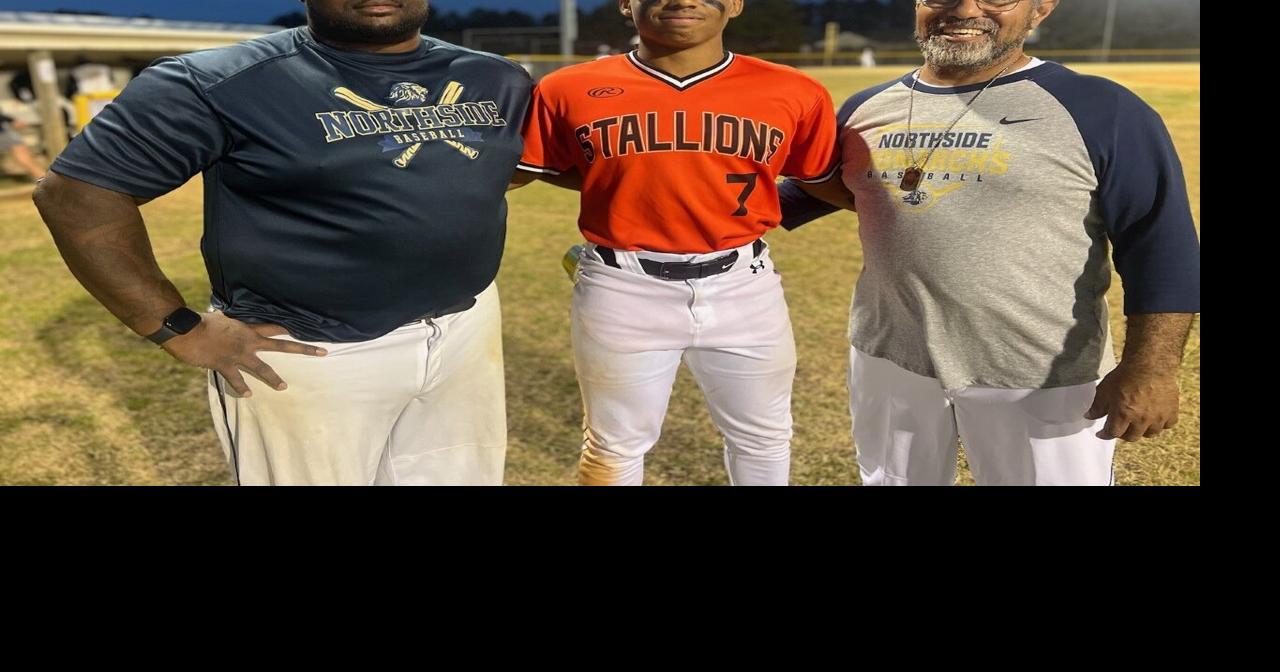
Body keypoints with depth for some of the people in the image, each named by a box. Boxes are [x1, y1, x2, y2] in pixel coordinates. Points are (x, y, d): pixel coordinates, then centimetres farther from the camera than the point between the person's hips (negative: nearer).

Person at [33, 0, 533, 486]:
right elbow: (78, 191, -12)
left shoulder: (499, 79, 4)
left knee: (463, 476, 18)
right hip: (311, 356, -5)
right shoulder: (230, 83, -12)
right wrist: (181, 331, -14)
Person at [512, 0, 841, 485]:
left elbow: (829, 184, 10)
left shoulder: (795, 95, -3)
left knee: (763, 436, 19)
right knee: (614, 445, 14)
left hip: (743, 285, 2)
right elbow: (517, 171, 5)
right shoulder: (569, 91, -4)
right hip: (623, 288, -1)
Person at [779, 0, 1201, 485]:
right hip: (887, 358, 5)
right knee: (893, 480, 23)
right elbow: (817, 187, 18)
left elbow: (1160, 247, -11)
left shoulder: (1100, 112, -11)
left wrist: (1150, 367, -18)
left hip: (1042, 378, -4)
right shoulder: (865, 109, 4)